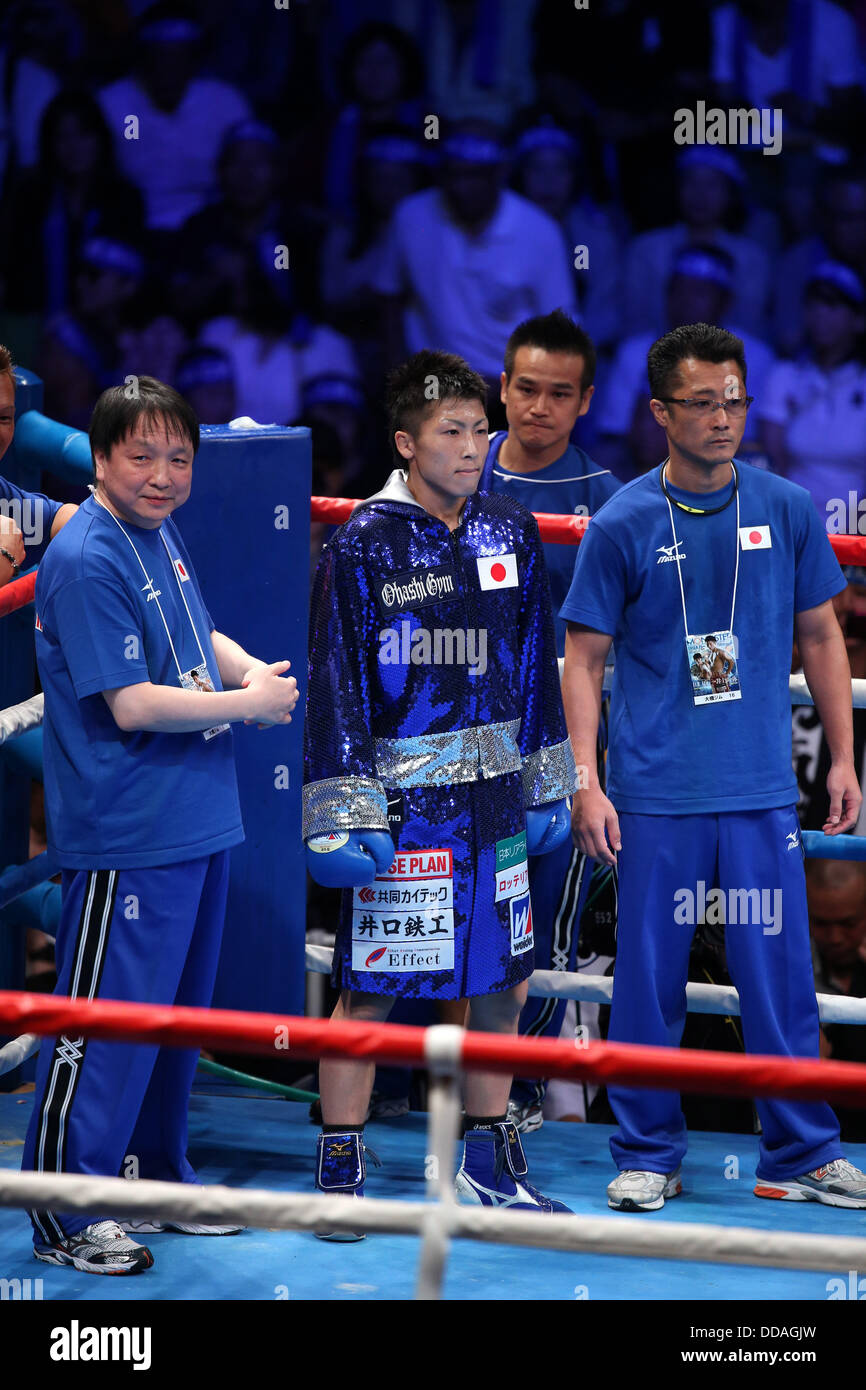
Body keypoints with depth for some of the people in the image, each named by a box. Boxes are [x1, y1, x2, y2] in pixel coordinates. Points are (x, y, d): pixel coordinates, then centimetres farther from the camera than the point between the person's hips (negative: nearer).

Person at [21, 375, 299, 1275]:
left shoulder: (162, 534, 9)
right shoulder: (86, 560, -18)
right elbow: (132, 704, -21)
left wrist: (251, 670, 2)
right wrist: (250, 702, -12)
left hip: (198, 822, 9)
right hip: (126, 837, -9)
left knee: (179, 1011, 19)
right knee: (104, 1027, -4)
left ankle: (160, 1181, 33)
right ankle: (61, 1216, 5)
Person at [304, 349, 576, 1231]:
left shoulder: (510, 535, 7)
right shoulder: (363, 545, -8)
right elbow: (335, 685, -8)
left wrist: (547, 786, 17)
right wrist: (342, 817, -13)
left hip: (493, 797, 5)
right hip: (402, 800, -5)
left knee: (500, 984, 11)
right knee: (370, 992, -1)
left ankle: (488, 1164, 25)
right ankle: (339, 1174, 11)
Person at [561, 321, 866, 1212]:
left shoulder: (786, 510, 4)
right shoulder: (621, 526, -2)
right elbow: (585, 659, 2)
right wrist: (585, 784, -5)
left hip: (762, 791, 2)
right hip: (654, 797, -2)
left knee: (779, 972, 3)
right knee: (649, 978, 4)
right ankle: (646, 1155, 16)